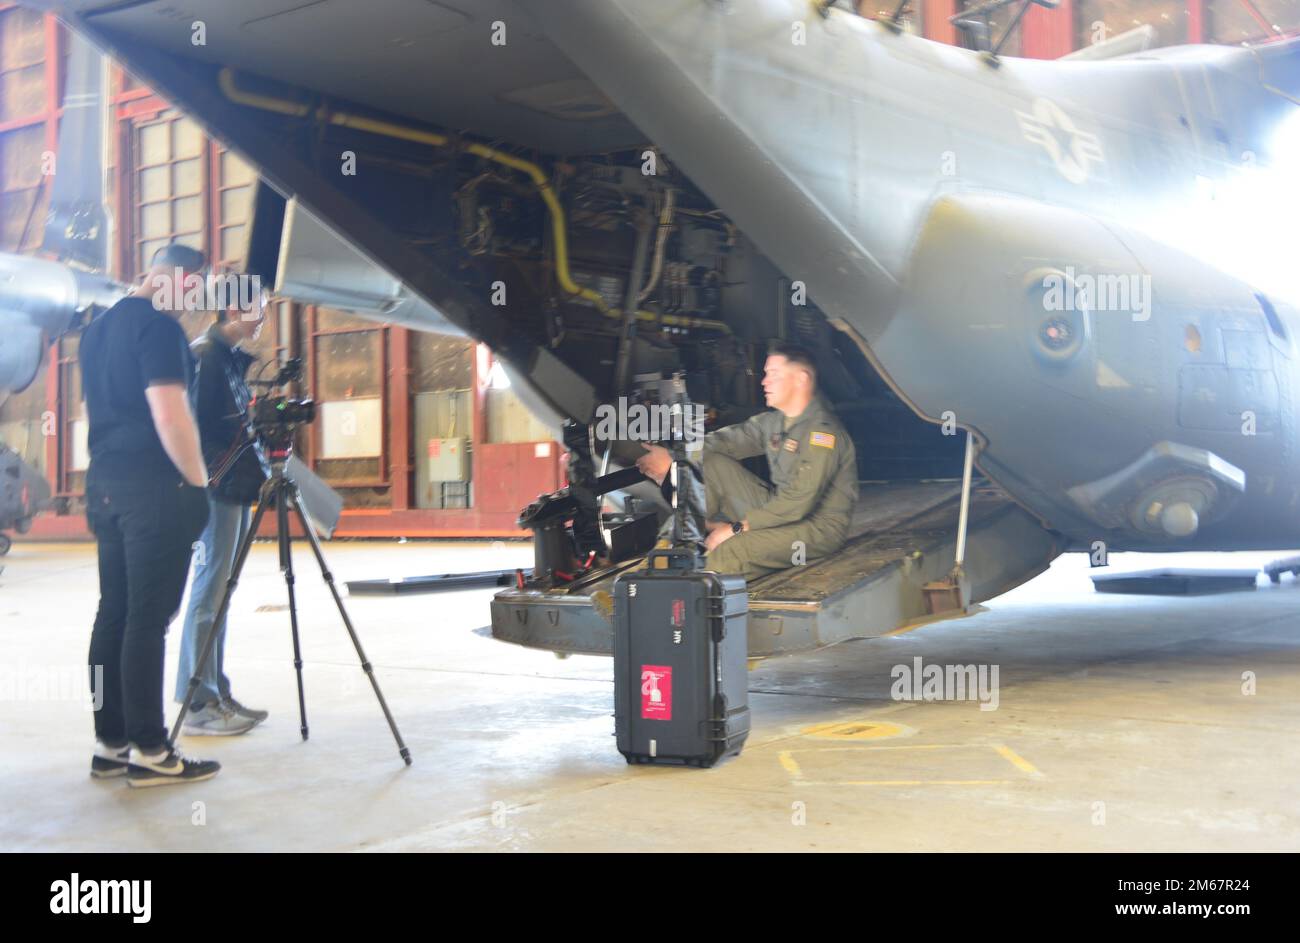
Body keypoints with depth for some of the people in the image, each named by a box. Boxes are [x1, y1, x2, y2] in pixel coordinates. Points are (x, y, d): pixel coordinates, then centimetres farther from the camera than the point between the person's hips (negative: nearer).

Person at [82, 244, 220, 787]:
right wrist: (198, 482, -11)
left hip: (105, 480, 9)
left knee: (114, 612, 9)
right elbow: (170, 417, -19)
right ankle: (148, 751, -4)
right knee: (148, 618, -7)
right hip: (153, 485, -9)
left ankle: (110, 745, 13)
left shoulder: (97, 328, 18)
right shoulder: (159, 325, -11)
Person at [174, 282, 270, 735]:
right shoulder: (203, 355, -11)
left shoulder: (234, 358, 18)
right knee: (210, 590, -8)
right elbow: (195, 425, -17)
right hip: (217, 490, -10)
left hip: (237, 489, 10)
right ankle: (198, 705, -4)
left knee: (220, 591, 11)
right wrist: (216, 476, -17)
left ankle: (216, 695, 17)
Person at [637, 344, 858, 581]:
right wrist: (674, 457, -5)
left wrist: (738, 528, -22)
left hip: (819, 526, -9)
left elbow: (798, 501, -26)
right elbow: (730, 439, 8)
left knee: (729, 553, -32)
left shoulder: (822, 430, -22)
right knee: (713, 462, 1)